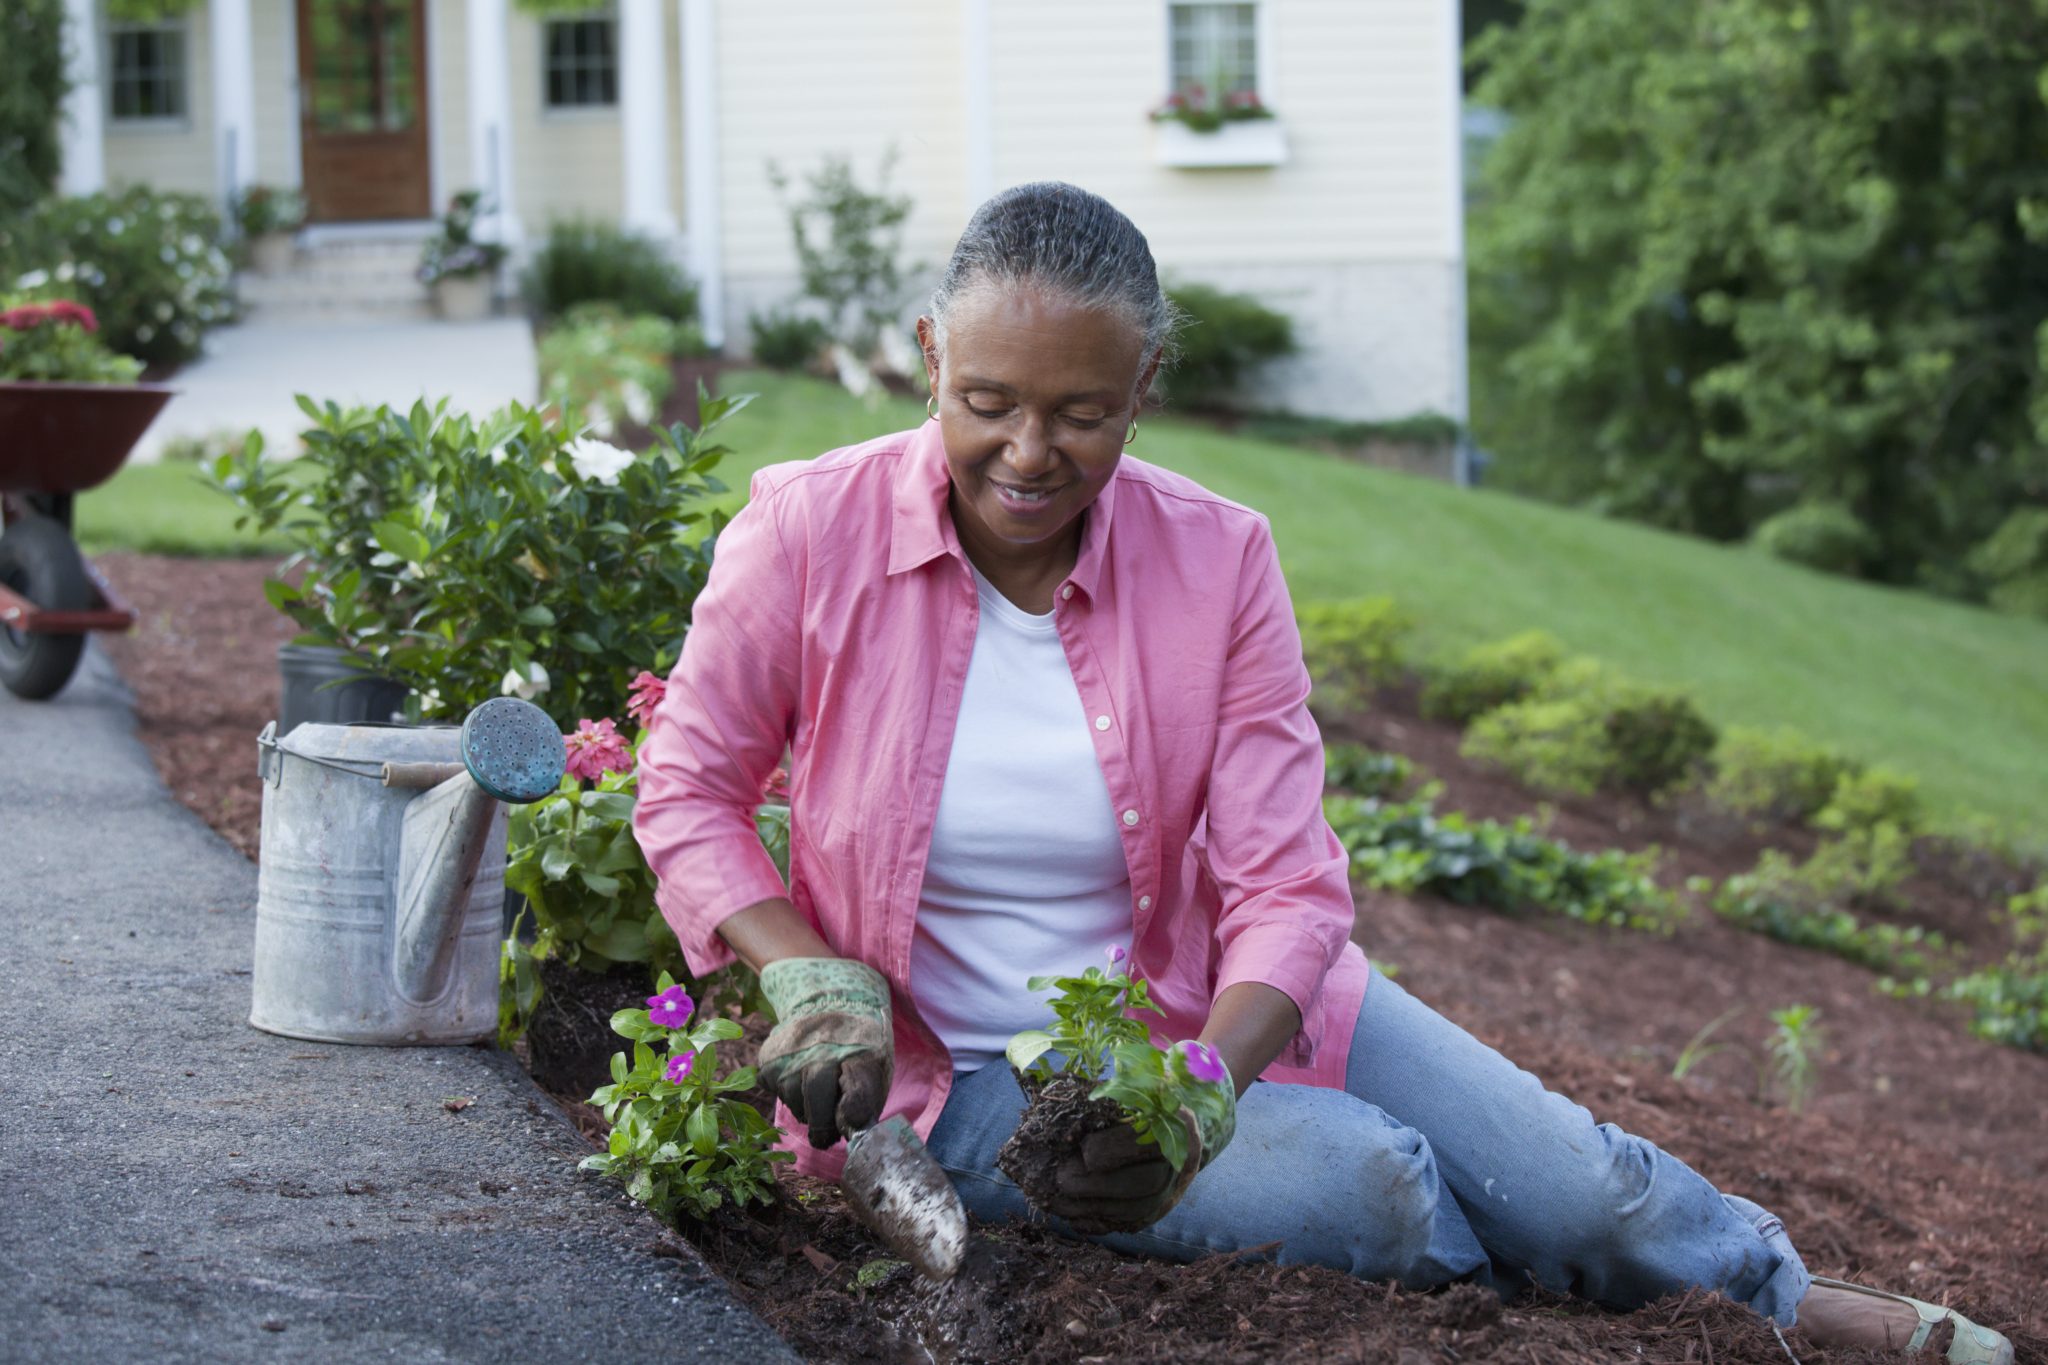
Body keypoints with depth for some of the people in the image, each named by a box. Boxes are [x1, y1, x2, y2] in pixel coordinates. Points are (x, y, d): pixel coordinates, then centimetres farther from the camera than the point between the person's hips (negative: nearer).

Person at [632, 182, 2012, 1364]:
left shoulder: (1219, 559, -11)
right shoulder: (808, 532, -16)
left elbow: (1288, 888, -13)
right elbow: (687, 795, -4)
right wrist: (812, 983, -21)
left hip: (1214, 1009, 3)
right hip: (976, 1073, -3)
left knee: (1579, 1188, -6)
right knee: (1359, 1180, -27)